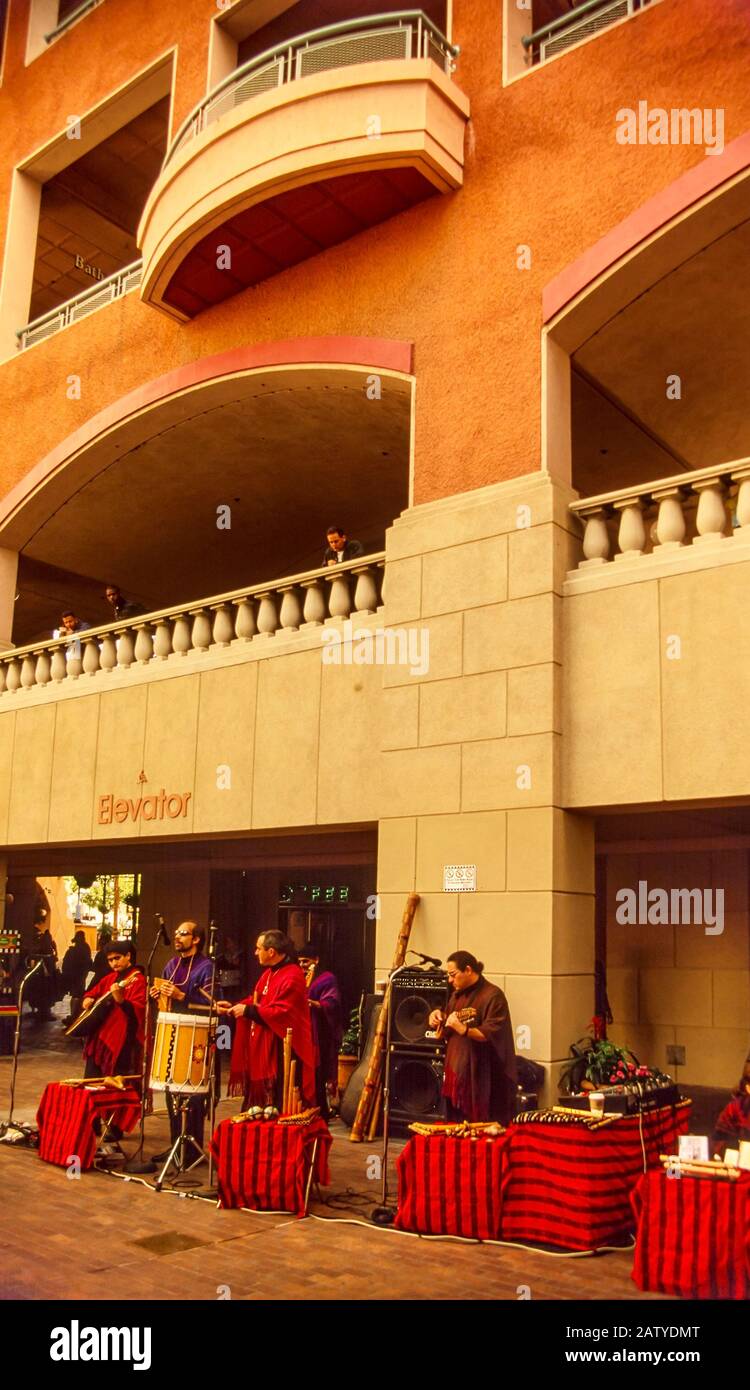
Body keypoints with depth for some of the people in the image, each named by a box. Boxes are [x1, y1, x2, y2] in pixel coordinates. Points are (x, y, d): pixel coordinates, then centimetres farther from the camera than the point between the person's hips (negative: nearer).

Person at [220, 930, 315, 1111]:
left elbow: (282, 1012, -26)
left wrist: (248, 1010, -20)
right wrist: (234, 1007, 9)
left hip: (281, 1052, -10)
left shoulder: (292, 977, -19)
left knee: (278, 1107, -6)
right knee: (261, 1097, 13)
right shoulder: (269, 973, 14)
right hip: (262, 1048, 10)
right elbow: (258, 1001, 22)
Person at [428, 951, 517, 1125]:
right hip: (455, 1070, 8)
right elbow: (448, 1027, 27)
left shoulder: (492, 996, -12)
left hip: (481, 1078, -8)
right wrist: (439, 1016, 6)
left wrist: (463, 1029, -33)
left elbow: (492, 1035, -21)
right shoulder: (458, 994, 14)